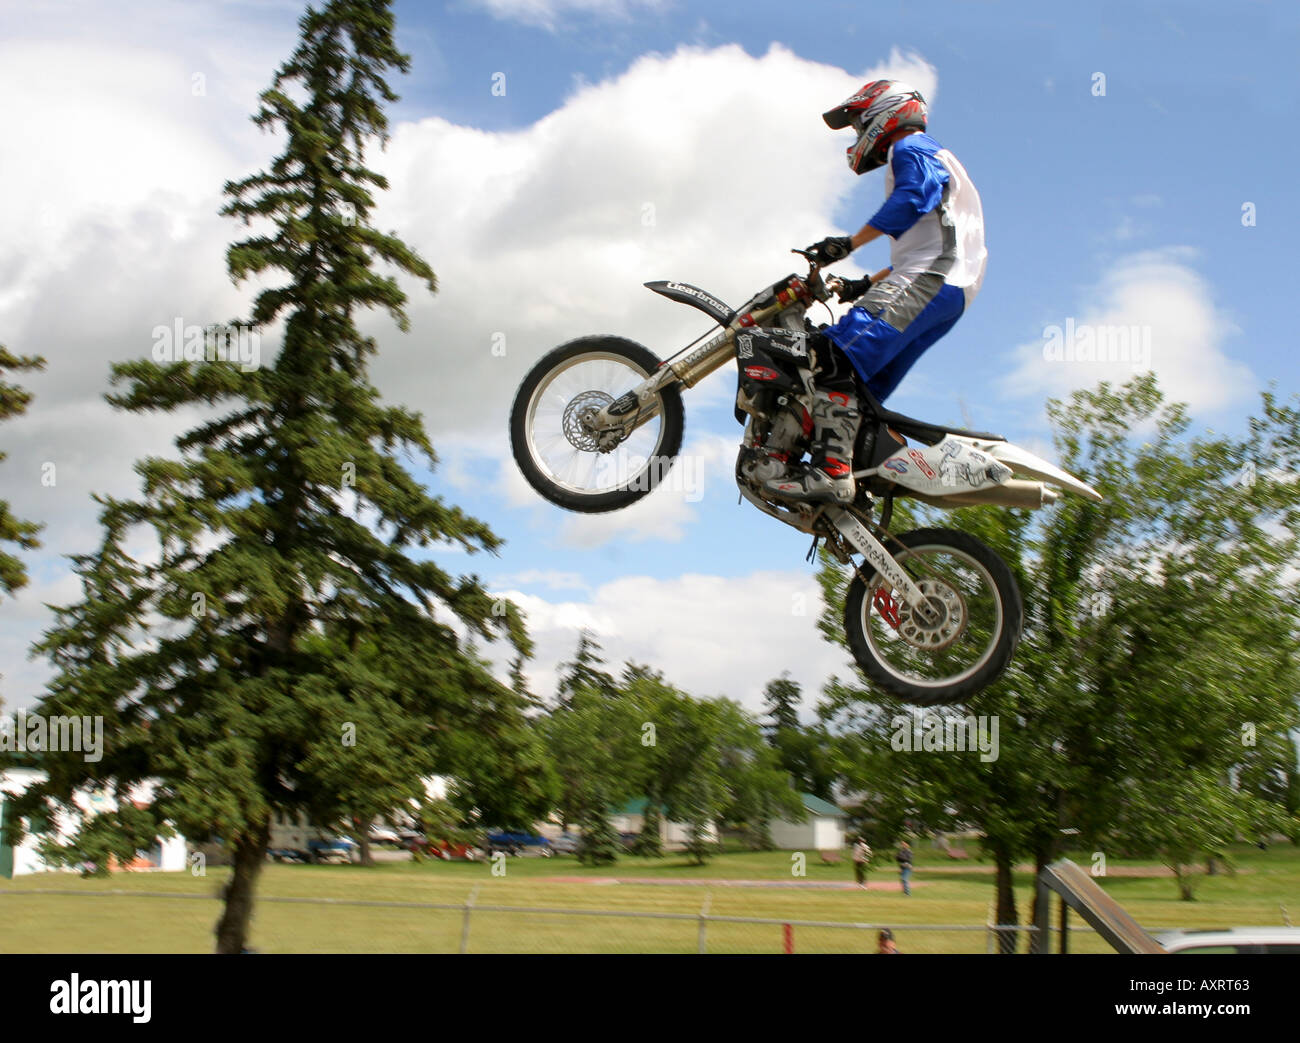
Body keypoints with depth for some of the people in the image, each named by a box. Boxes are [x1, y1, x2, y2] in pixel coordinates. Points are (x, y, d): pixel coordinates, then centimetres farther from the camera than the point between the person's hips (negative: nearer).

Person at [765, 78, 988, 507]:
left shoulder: (911, 148, 6)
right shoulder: (934, 159, 36)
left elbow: (917, 195, -17)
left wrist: (849, 243, -22)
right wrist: (867, 284, 33)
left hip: (928, 279, -11)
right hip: (949, 293, 11)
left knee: (836, 356, -26)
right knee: (862, 389, 9)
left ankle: (831, 470, -39)